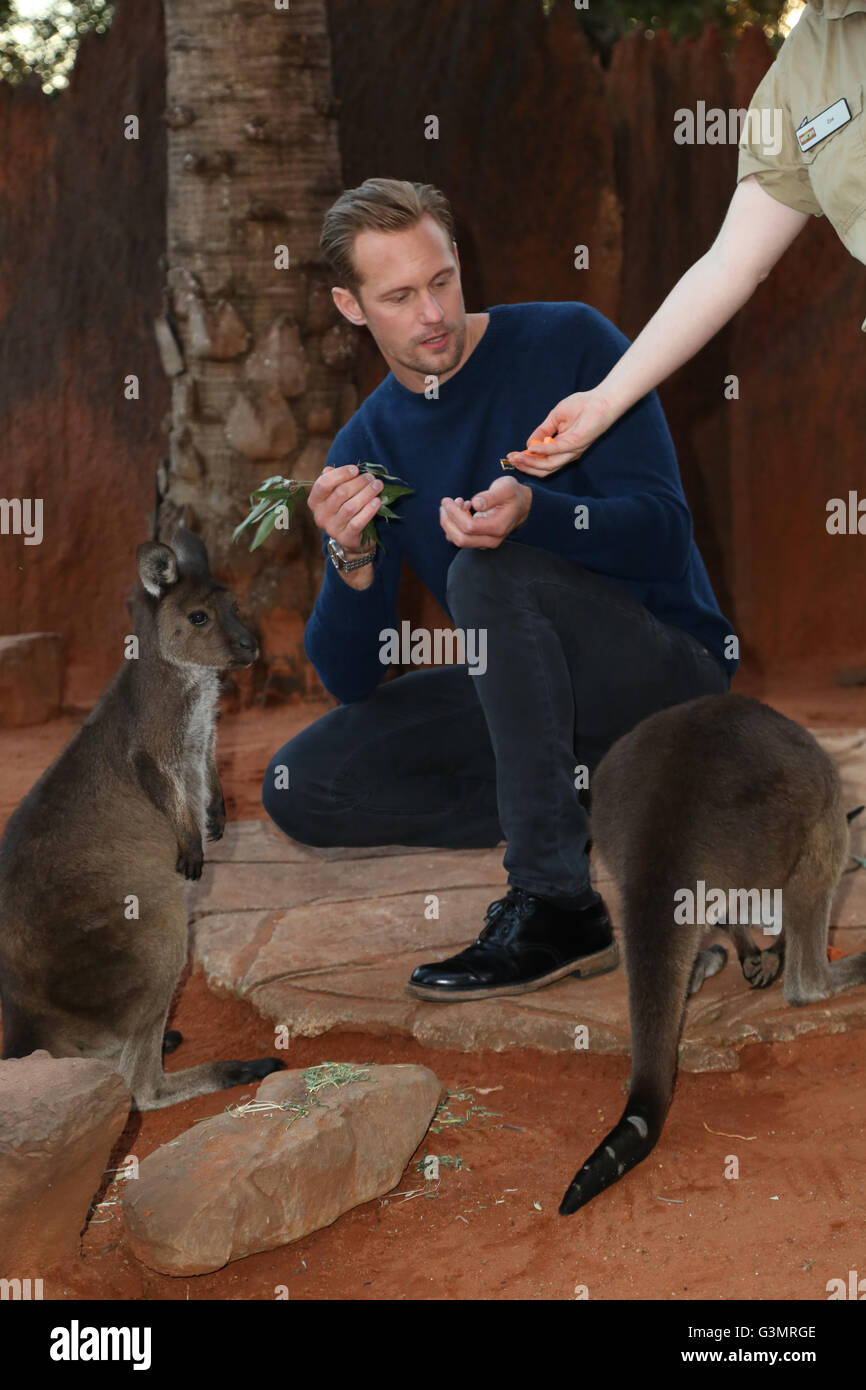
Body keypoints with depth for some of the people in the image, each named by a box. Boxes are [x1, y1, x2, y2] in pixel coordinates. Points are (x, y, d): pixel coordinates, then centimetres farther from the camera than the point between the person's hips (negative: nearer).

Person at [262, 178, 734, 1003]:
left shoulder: (569, 344, -7)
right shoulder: (364, 450, 4)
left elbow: (662, 529, -15)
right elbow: (352, 680, -1)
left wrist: (534, 514, -35)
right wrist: (351, 559, -21)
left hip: (672, 672, -5)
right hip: (531, 695, 5)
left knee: (488, 574, -32)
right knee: (299, 786, -11)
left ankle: (557, 907, -29)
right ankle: (583, 807, -7)